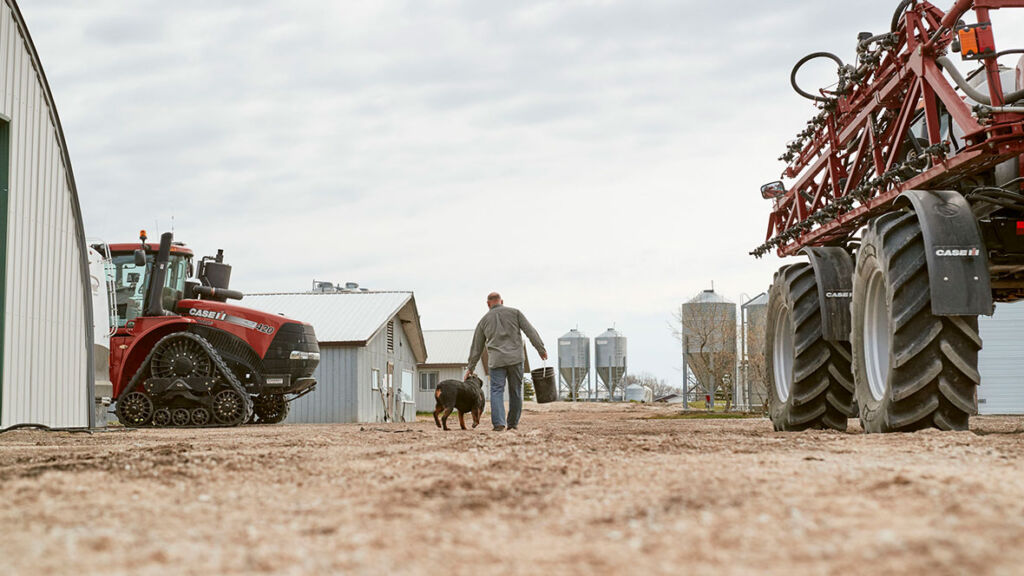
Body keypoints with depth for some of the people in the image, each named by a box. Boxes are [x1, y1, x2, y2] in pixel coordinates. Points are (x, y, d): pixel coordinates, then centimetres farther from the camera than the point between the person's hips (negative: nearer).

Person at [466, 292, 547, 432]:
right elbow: (530, 331, 3)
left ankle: (499, 423, -16)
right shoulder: (514, 313, 10)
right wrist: (541, 349, 6)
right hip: (515, 358, 0)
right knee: (515, 391, 9)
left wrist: (470, 368, 25)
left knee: (497, 390, -2)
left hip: (496, 360, 0)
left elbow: (476, 347, 19)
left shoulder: (484, 320, 14)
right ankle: (513, 423, 15)